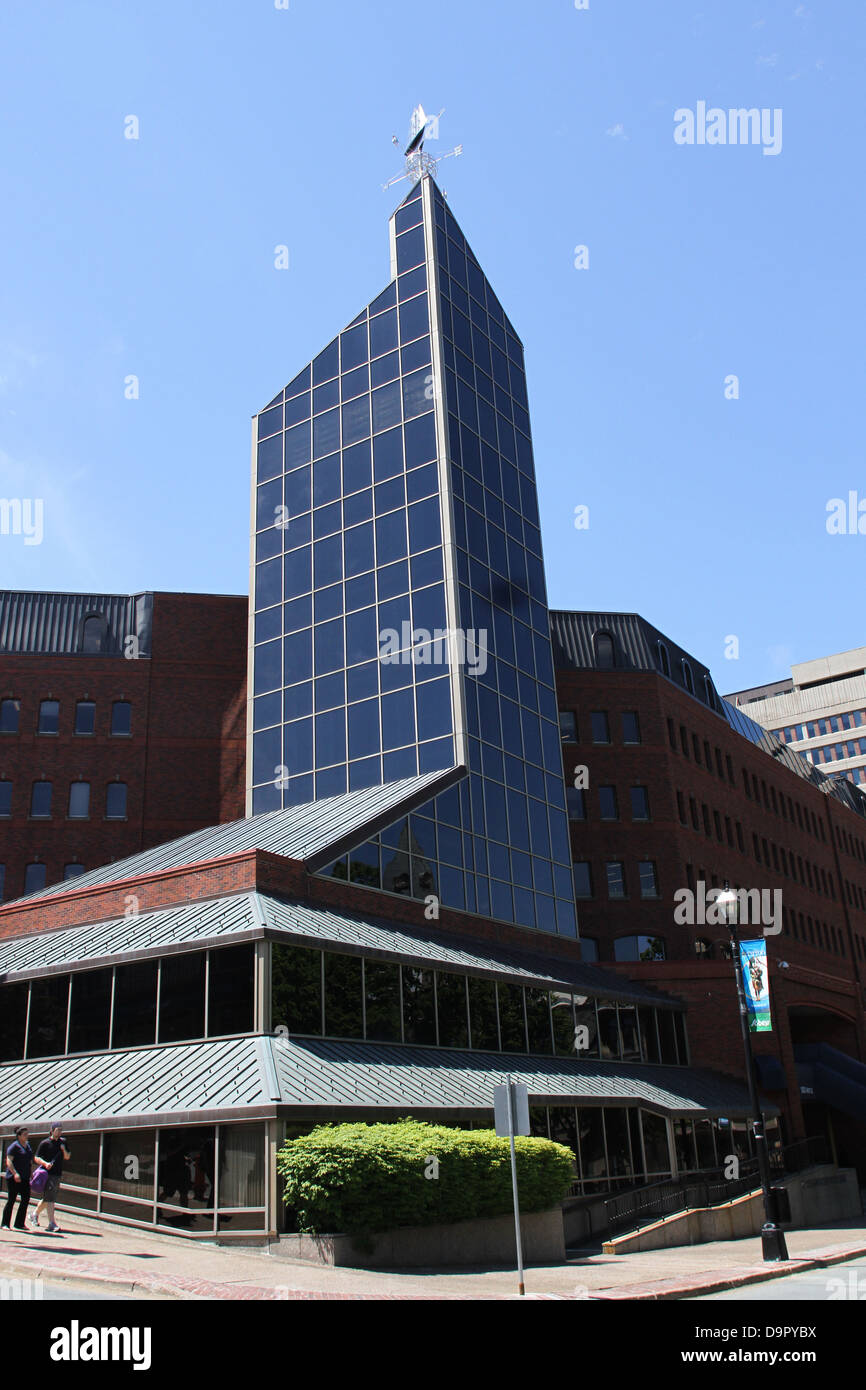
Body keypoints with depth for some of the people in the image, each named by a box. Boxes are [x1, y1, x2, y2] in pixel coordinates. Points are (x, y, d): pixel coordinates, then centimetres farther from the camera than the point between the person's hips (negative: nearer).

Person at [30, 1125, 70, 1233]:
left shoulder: (63, 1142, 12)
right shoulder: (45, 1143, -4)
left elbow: (67, 1157, 18)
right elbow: (37, 1158, -4)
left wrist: (64, 1150, -3)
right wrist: (45, 1163, -21)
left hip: (58, 1174, 6)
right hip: (47, 1173, -6)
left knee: (47, 1198, 15)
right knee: (49, 1198, -10)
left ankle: (35, 1214, 35)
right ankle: (52, 1223, -11)